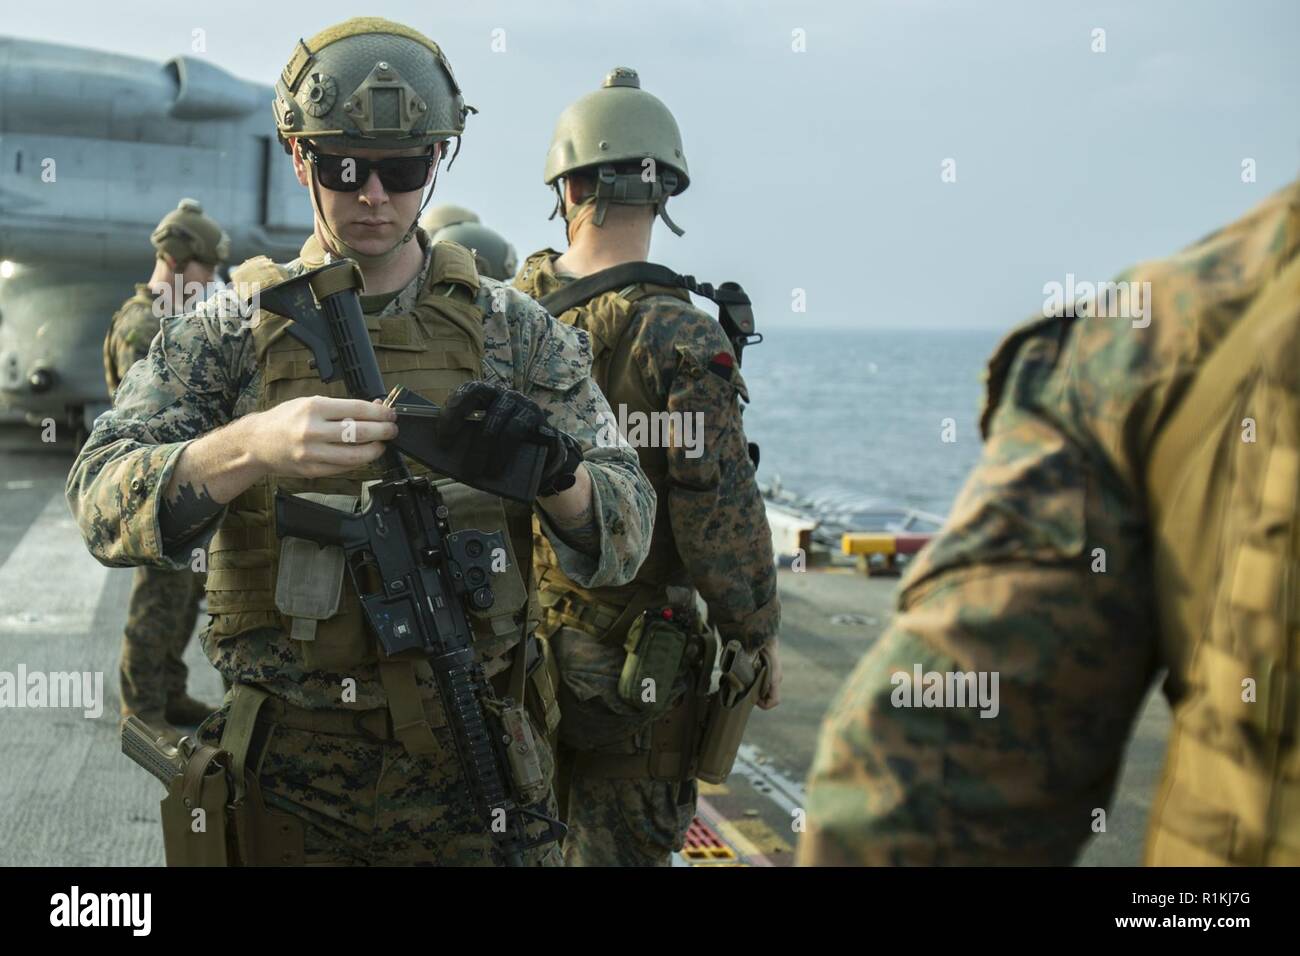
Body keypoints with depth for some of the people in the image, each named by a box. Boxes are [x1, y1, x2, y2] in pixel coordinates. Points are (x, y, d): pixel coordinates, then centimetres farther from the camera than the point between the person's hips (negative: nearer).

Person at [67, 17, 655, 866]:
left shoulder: (513, 331, 1)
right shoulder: (226, 335, -1)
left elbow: (624, 539, -3)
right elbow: (104, 502, -13)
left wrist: (554, 465, -26)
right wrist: (248, 448, -32)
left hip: (471, 770, 1)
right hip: (290, 779, 0)